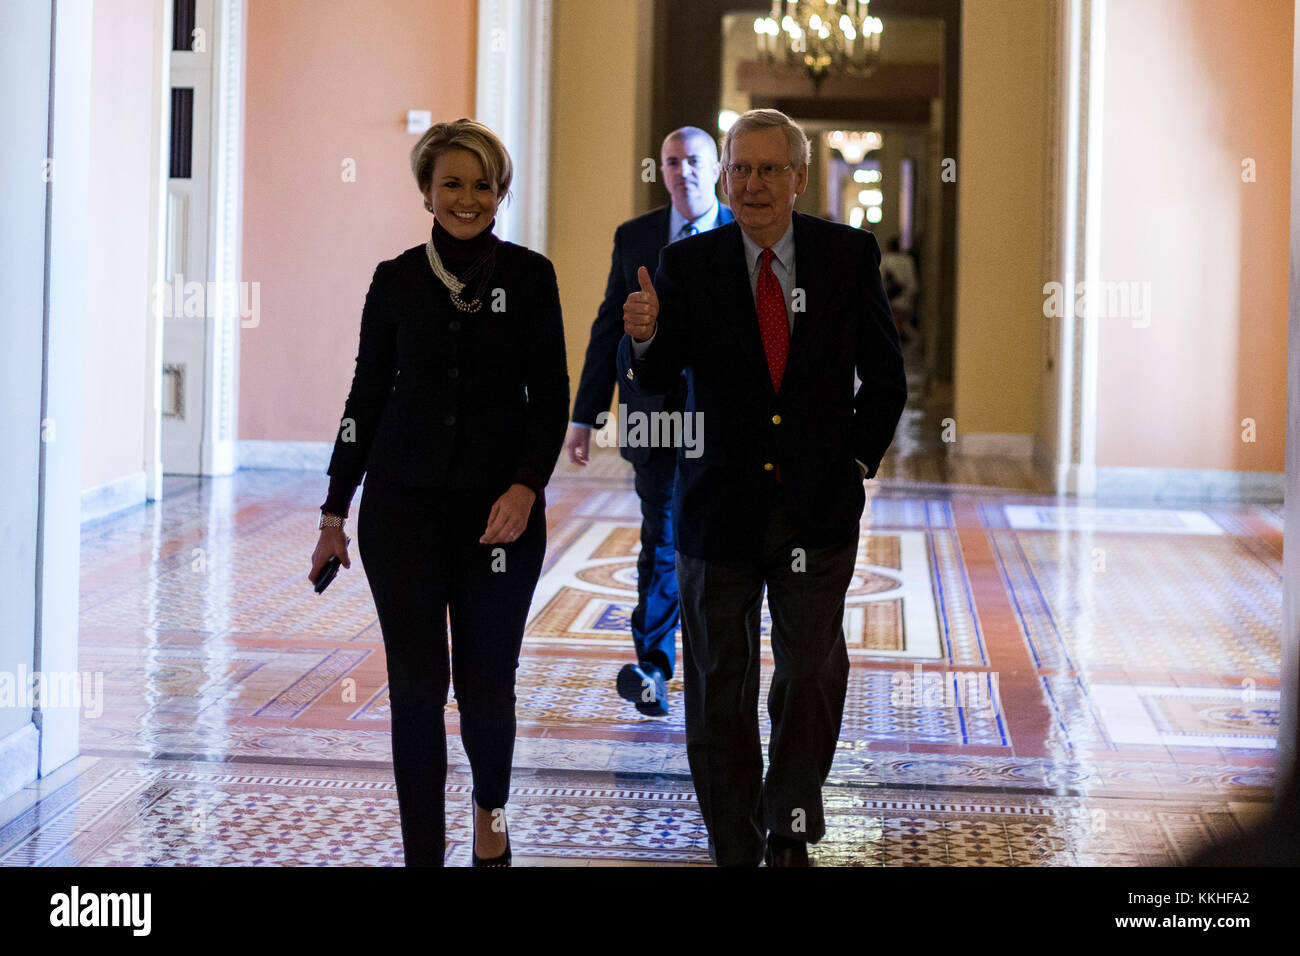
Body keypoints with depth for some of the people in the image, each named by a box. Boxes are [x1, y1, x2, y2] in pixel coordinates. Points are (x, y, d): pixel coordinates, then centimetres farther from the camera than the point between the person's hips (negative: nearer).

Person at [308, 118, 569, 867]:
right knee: (416, 688, 0)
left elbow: (551, 397, 0)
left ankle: (491, 806, 32)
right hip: (403, 505, 1)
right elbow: (368, 396, 9)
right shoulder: (397, 280, 5)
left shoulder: (529, 276, 1)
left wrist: (526, 487, -15)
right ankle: (424, 850, 10)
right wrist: (335, 511, 8)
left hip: (501, 509, -1)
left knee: (486, 685, 2)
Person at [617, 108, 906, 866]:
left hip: (818, 507, 0)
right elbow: (651, 378, -6)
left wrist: (859, 460, -1)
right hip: (720, 509, 0)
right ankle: (736, 849, 18)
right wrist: (644, 336, -28)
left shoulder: (849, 255, 2)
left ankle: (790, 830, 16)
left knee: (813, 671, -5)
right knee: (720, 686, 6)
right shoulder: (689, 264, -1)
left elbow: (885, 374, 9)